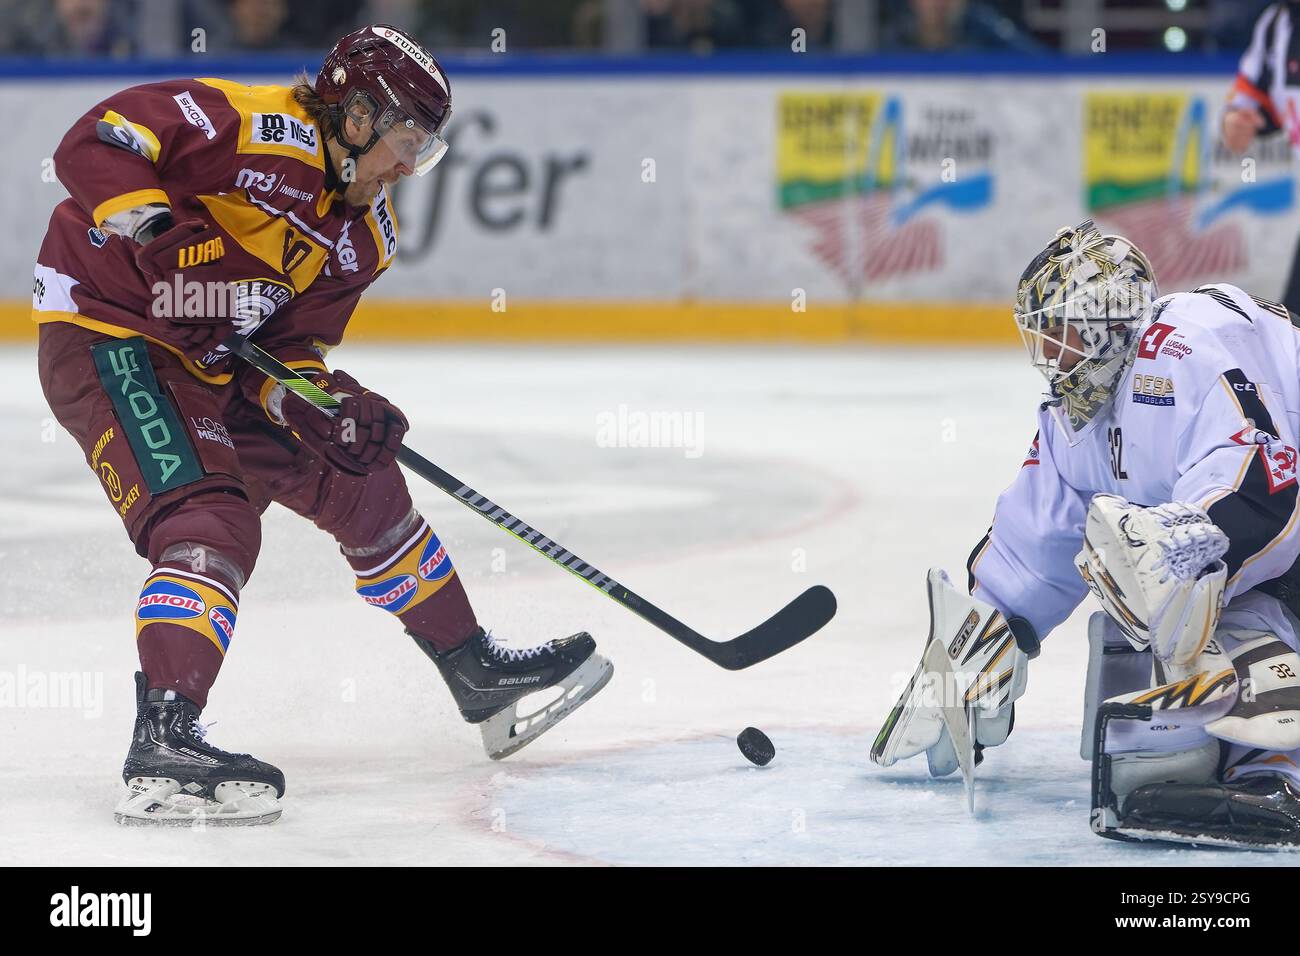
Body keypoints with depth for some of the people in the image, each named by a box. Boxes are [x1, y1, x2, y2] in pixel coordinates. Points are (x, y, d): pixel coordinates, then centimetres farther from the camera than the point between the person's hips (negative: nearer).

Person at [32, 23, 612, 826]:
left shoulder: (362, 236, 5)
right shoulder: (244, 127, -21)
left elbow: (289, 346, 4)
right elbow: (96, 144, -26)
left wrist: (328, 401, -16)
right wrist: (161, 232, -36)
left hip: (213, 362, 9)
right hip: (106, 333, -9)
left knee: (360, 480, 14)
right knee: (212, 523, -25)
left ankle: (477, 675, 26)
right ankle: (163, 743, -33)